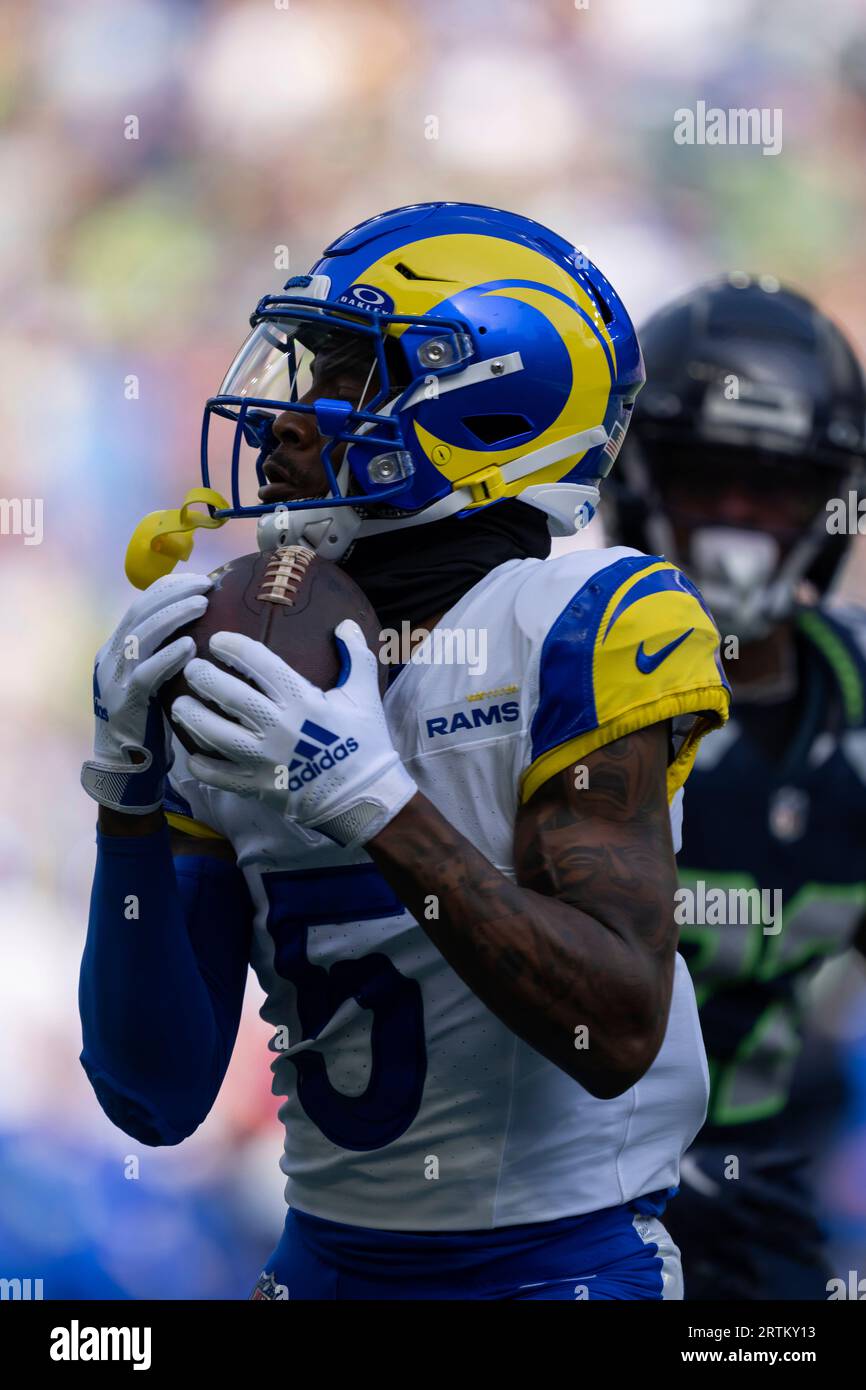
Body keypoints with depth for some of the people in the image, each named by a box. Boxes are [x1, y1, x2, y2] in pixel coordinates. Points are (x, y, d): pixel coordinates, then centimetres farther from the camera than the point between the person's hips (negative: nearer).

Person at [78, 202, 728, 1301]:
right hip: (326, 1260, 5)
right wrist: (131, 801, -12)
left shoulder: (575, 632, -11)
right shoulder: (247, 679, 3)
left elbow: (620, 1031, -21)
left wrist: (378, 805, -26)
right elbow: (157, 1098, -1)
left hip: (556, 1260, -4)